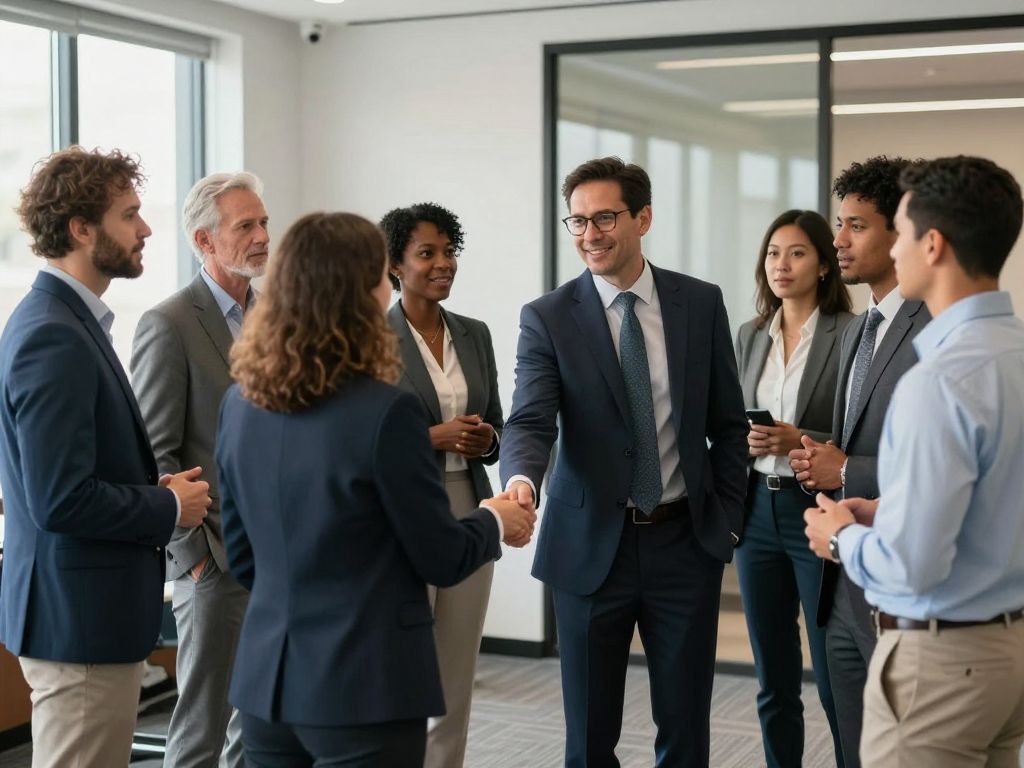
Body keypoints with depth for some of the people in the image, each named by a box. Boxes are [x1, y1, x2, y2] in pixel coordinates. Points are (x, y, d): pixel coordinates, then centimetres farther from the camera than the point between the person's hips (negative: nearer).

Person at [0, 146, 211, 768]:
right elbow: (60, 501, -25)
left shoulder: (67, 319, 12)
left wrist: (155, 488, 5)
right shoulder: (54, 337, -20)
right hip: (81, 619, -10)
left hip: (88, 609, 10)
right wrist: (168, 506, -12)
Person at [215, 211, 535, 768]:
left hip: (267, 680, 6)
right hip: (364, 685, -6)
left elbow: (242, 556, 11)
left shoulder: (241, 404, 1)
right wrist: (496, 522, 10)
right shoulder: (384, 411, -18)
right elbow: (442, 560, -9)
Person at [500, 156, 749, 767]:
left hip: (686, 541, 1)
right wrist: (522, 478, -36)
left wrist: (727, 521, 3)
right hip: (592, 547, -1)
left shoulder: (701, 303, 2)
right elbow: (531, 420, -16)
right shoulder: (548, 318, -4)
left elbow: (727, 423, 8)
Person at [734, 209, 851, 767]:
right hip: (757, 513, 5)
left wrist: (799, 441, -21)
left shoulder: (850, 334, -7)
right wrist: (745, 441, -5)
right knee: (773, 680, 12)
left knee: (836, 679, 0)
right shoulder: (749, 335, 10)